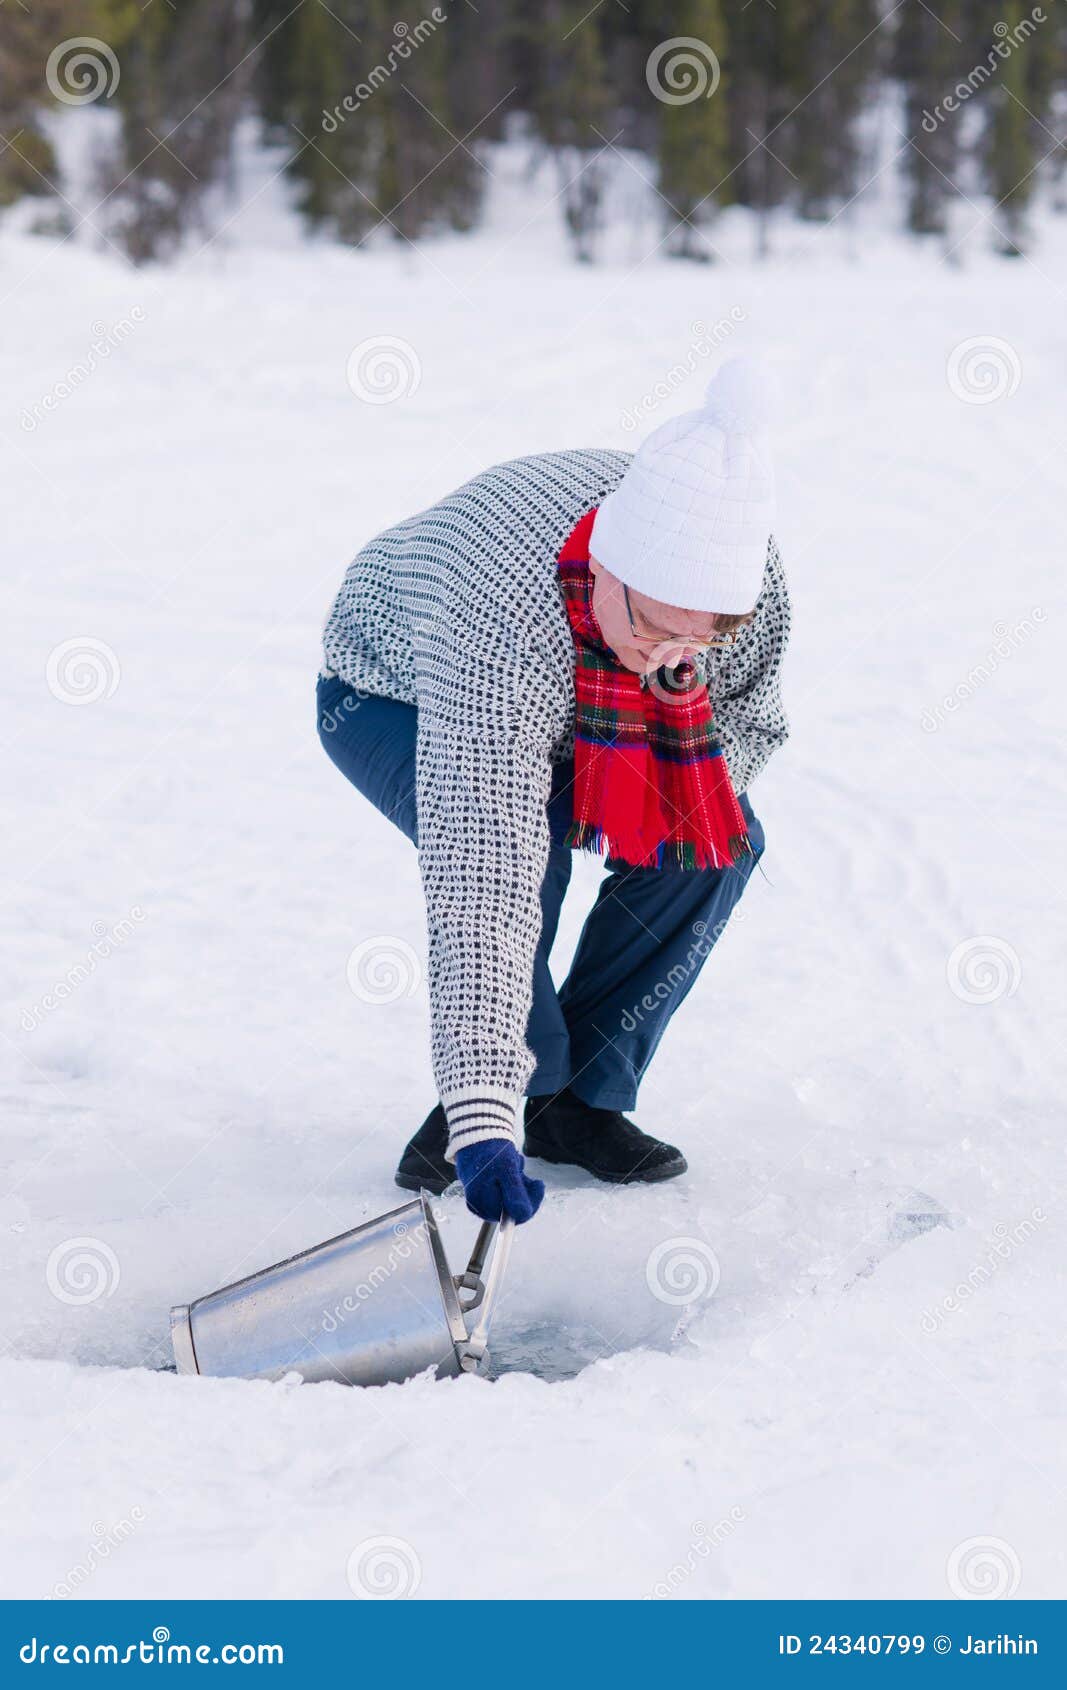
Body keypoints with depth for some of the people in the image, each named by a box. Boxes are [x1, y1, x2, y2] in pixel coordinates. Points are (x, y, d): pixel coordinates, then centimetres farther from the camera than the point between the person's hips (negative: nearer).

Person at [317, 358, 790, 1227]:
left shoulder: (749, 576, -31)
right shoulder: (502, 620, -48)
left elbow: (748, 716, -6)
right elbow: (484, 885, -53)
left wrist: (693, 792, -30)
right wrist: (483, 1124, -58)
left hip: (569, 712, 5)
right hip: (392, 696, -5)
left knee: (719, 841, -17)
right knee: (520, 849, -34)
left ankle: (582, 1095, -4)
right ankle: (508, 1093, -10)